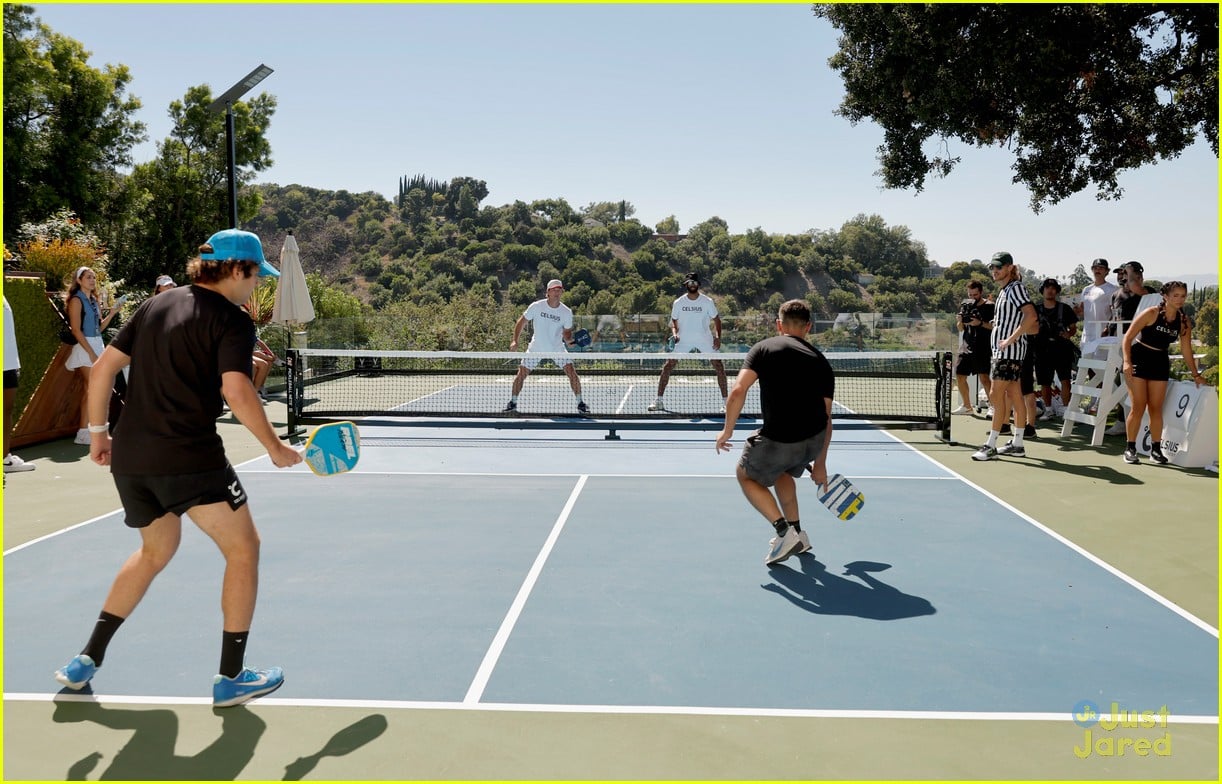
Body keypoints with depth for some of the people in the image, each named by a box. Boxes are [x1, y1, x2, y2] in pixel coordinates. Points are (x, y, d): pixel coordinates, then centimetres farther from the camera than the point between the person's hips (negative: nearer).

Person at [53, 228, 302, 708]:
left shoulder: (155, 306, 15)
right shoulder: (232, 320, -7)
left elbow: (104, 366, 14)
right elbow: (235, 390, -20)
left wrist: (98, 432, 21)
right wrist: (274, 447, -10)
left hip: (129, 457, 8)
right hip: (190, 459, -8)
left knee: (156, 551, 28)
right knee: (243, 549, 7)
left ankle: (87, 659, 31)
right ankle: (231, 678, 9)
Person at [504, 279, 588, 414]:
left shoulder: (566, 312, -9)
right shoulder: (536, 306, -12)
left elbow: (567, 332, 1)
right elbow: (521, 321, -1)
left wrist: (569, 340, -22)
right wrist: (515, 341, -9)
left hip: (557, 349, 0)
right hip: (536, 348, 0)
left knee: (572, 372, -13)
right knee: (521, 374, -3)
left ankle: (580, 403, 1)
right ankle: (513, 403, 16)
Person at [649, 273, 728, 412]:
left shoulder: (708, 301, -4)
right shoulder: (678, 303, -1)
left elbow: (716, 320, 3)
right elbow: (673, 321, 10)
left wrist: (718, 337, -11)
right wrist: (674, 333, -11)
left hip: (705, 340, -1)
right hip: (683, 340, 1)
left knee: (719, 367, -10)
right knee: (668, 366, -8)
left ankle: (725, 402, 2)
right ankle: (658, 401, 1)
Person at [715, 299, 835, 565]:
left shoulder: (763, 348, 7)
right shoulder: (821, 361, 17)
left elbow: (738, 391, -8)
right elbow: (826, 417, 17)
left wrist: (727, 430, 5)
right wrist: (820, 464, 26)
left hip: (779, 441, -5)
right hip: (816, 439, 5)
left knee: (746, 474, 24)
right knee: (780, 469, 36)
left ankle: (785, 532, 11)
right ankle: (797, 535, 38)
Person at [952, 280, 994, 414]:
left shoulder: (989, 306, -3)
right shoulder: (966, 306, 13)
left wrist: (980, 323, -22)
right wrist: (960, 321, -7)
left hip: (982, 349, -6)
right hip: (966, 347, 6)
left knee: (983, 377, -14)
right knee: (960, 376, 8)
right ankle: (967, 406, 23)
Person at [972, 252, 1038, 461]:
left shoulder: (1015, 287, -10)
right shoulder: (1003, 291, 18)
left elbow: (1031, 316, -23)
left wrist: (1011, 338, -22)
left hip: (1009, 351, -10)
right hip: (1002, 351, 10)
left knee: (996, 396, -10)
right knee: (1014, 397, 11)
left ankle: (991, 446, -8)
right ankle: (1017, 444, 16)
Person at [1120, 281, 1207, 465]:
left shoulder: (1184, 321, 0)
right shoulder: (1151, 313, -14)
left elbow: (1186, 350, 10)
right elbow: (1127, 338, -14)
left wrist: (1195, 375, 12)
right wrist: (1127, 361, -25)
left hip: (1160, 363, 4)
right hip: (1139, 359, -4)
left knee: (1156, 408, 4)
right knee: (1138, 407, -6)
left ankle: (1156, 449, 12)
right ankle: (1130, 448, 2)